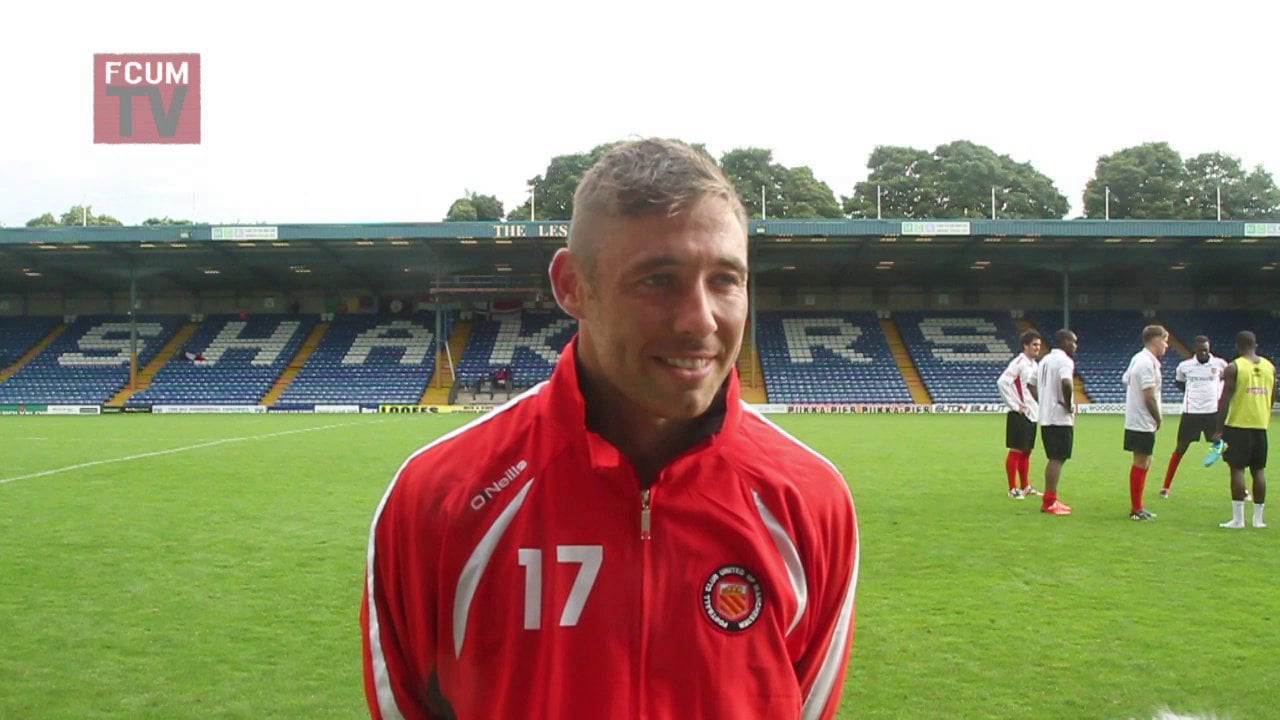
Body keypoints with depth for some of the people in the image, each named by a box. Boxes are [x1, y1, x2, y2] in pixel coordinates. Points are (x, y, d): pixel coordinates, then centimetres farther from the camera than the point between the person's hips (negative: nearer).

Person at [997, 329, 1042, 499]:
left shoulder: (1034, 364, 14)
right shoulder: (1019, 362, -13)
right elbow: (1002, 382, -23)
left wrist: (1037, 404, 13)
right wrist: (1015, 405, -18)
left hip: (1032, 414, 9)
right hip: (1019, 415, -9)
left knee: (1027, 451, 15)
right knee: (1016, 451, -3)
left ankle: (1025, 486, 24)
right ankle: (1013, 489, 2)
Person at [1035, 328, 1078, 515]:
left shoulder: (1045, 359, 15)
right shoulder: (1065, 360, -13)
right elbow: (1066, 383, -31)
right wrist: (1069, 405, -17)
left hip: (1045, 417, 9)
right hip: (1061, 418, -9)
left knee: (1054, 458, 16)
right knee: (1058, 459, -4)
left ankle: (1049, 499, 21)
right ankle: (1049, 502, -4)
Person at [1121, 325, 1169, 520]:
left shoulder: (1138, 358, 11)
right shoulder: (1147, 363, -19)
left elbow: (1125, 380, 18)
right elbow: (1149, 396, -22)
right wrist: (1159, 419, -8)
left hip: (1135, 421, 10)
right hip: (1143, 423, -10)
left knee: (1143, 463, 16)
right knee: (1141, 464, -3)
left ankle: (1137, 506, 22)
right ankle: (1136, 509, 3)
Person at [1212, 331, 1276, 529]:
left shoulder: (1234, 367, -9)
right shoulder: (1270, 367, 7)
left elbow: (1225, 400, -12)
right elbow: (1272, 398, 15)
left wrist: (1219, 429, -8)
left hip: (1238, 424, -5)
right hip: (1261, 425, 5)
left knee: (1237, 469, -2)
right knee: (1258, 470, 11)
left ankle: (1238, 518, -3)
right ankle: (1258, 518, 15)